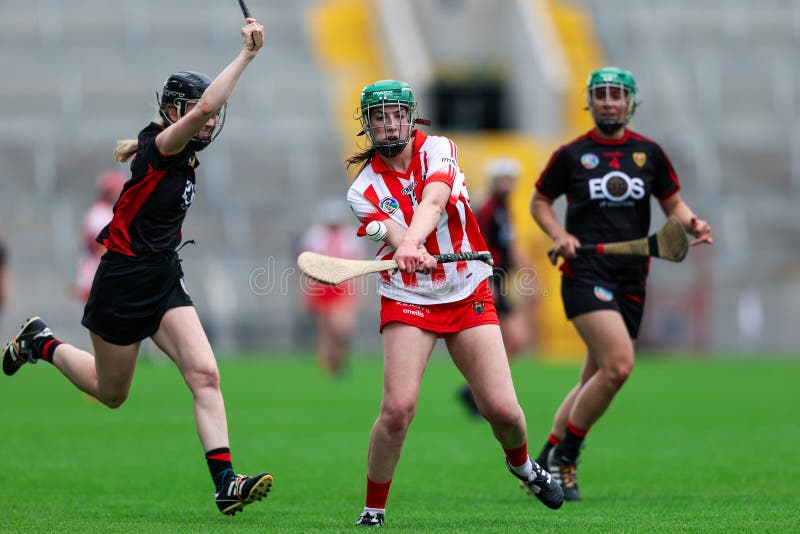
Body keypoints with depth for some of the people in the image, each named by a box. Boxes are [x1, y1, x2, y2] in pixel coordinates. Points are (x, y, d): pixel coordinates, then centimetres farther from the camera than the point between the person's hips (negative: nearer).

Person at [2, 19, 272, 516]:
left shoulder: (185, 155, 6)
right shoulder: (159, 147, -19)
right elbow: (205, 106, -38)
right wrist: (247, 54, -38)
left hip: (165, 279, 7)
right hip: (124, 281, -7)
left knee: (205, 373, -13)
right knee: (112, 393, 11)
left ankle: (225, 483, -20)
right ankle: (41, 343, 37)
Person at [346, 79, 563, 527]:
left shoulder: (438, 150, -3)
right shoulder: (365, 190, -2)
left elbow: (433, 201, -24)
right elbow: (395, 234, -21)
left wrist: (412, 240, -43)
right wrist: (408, 249, -45)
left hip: (470, 295, 1)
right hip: (408, 301, -1)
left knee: (503, 409, -6)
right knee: (399, 407, -20)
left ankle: (521, 464, 29)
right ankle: (374, 510, -3)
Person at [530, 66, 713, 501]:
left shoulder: (649, 154, 10)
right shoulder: (571, 155, 3)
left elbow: (673, 203, 16)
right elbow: (539, 200, 14)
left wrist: (690, 222, -6)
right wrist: (559, 234, -5)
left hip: (631, 279, 5)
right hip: (585, 272, -5)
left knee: (595, 380, 7)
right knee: (619, 364, -22)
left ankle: (547, 462, 19)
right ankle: (564, 456, -7)